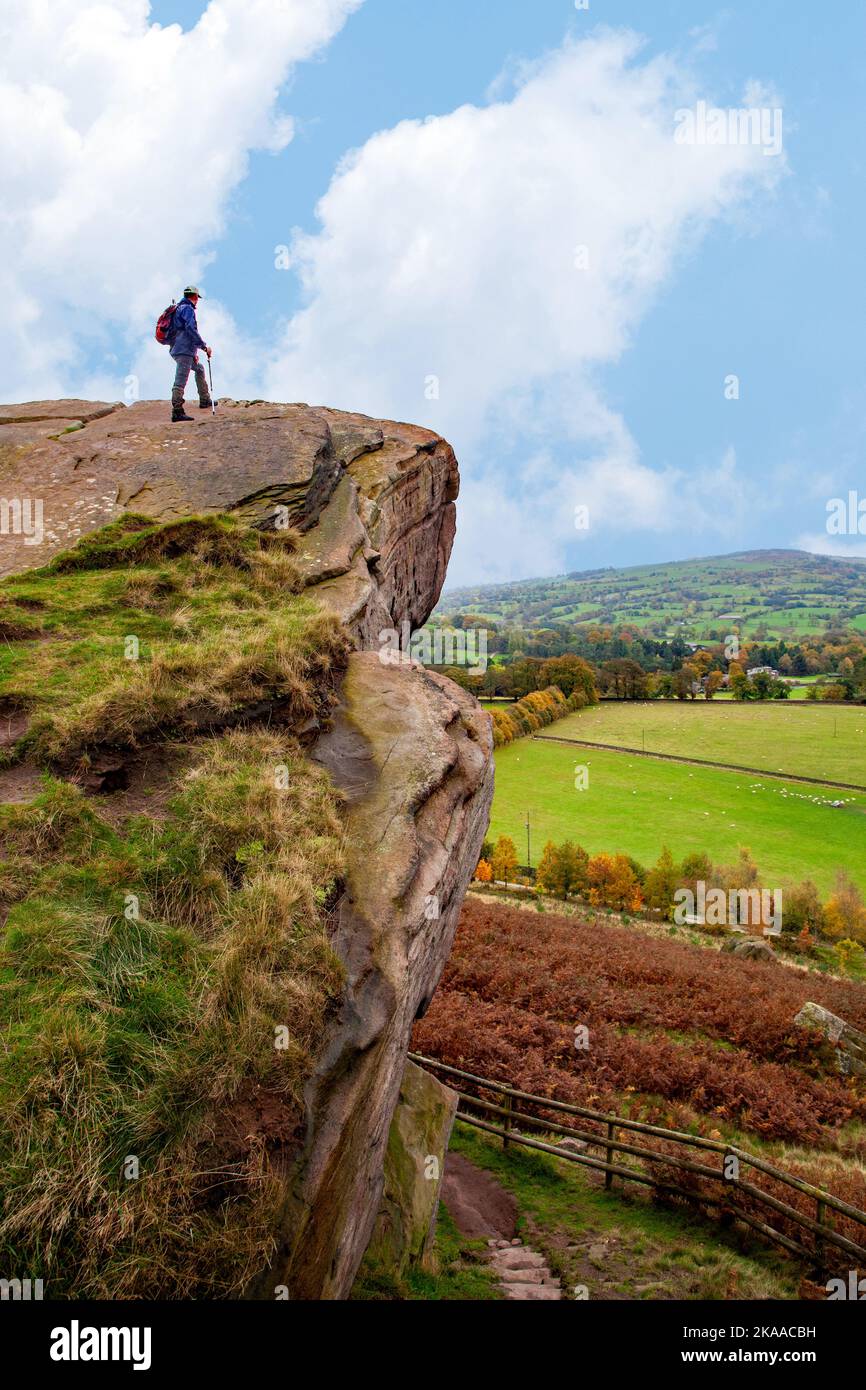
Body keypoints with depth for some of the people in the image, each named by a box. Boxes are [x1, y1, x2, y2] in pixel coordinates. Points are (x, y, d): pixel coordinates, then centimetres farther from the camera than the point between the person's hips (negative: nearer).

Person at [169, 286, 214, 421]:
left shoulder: (179, 308, 24)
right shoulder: (188, 309, -7)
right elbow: (191, 329, -21)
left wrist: (193, 353, 28)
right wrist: (204, 346, -18)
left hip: (178, 350, 11)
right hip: (184, 350, -11)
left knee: (199, 368, 27)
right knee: (180, 381, -13)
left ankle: (204, 400, 28)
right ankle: (177, 412, -17)